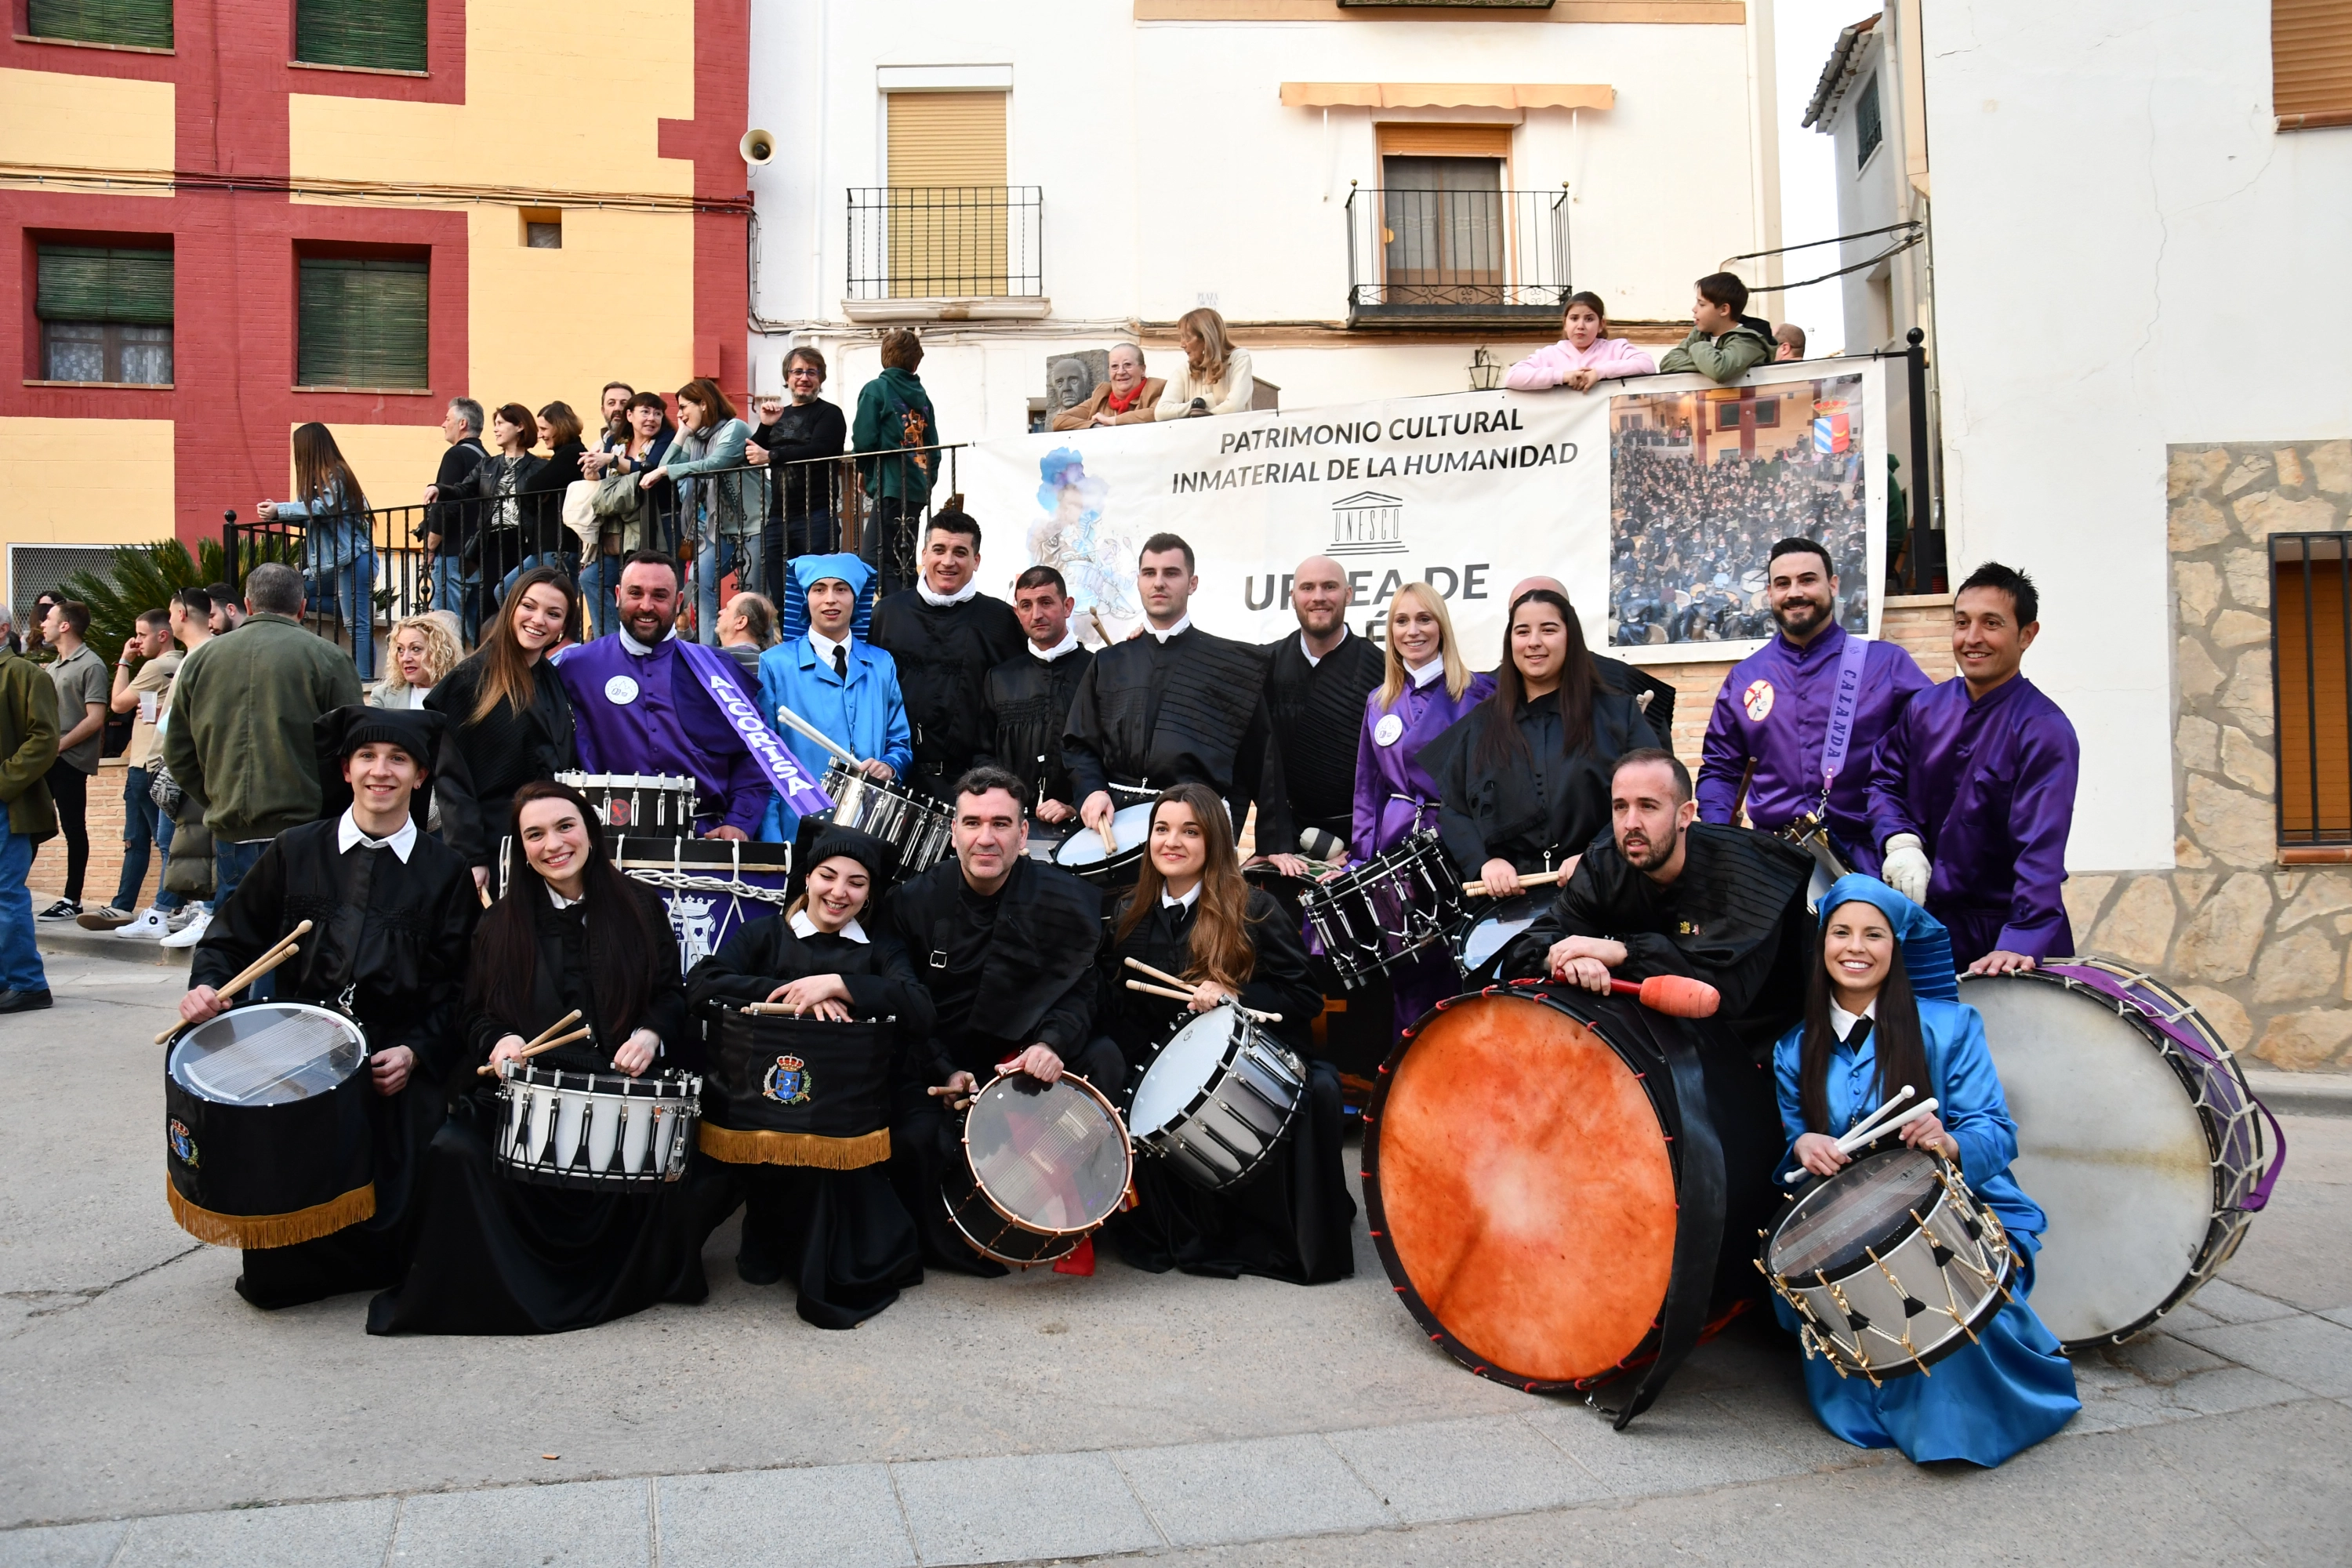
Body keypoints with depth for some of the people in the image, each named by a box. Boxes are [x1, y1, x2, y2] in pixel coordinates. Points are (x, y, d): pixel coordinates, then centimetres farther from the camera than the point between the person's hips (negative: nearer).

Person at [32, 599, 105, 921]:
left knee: (74, 829, -1)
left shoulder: (90, 665, -9)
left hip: (70, 761, -8)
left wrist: (58, 746, -16)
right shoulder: (52, 666, 18)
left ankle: (72, 901, 5)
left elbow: (95, 719, -16)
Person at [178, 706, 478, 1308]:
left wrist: (416, 1052, -11)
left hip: (395, 1065, -1)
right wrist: (207, 985, -6)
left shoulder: (444, 873, 5)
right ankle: (282, 1268, 19)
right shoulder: (295, 852, 9)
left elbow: (453, 987, 3)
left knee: (385, 1224, -16)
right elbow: (232, 936, 14)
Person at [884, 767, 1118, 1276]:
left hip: (1027, 1058, 1)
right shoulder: (914, 901, -4)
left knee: (1105, 1060, -23)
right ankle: (950, 1248, 1)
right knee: (917, 1134, -30)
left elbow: (1077, 991, -3)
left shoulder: (1067, 901, -5)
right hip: (939, 1068, -1)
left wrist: (1052, 1044, -26)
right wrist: (946, 1073, -19)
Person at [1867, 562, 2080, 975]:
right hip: (1927, 917, 4)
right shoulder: (1925, 708, 1)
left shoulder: (2045, 731, -15)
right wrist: (1900, 841, -10)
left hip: (2003, 927, -4)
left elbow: (2042, 848, -23)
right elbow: (1885, 780, 11)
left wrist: (2021, 943, -33)